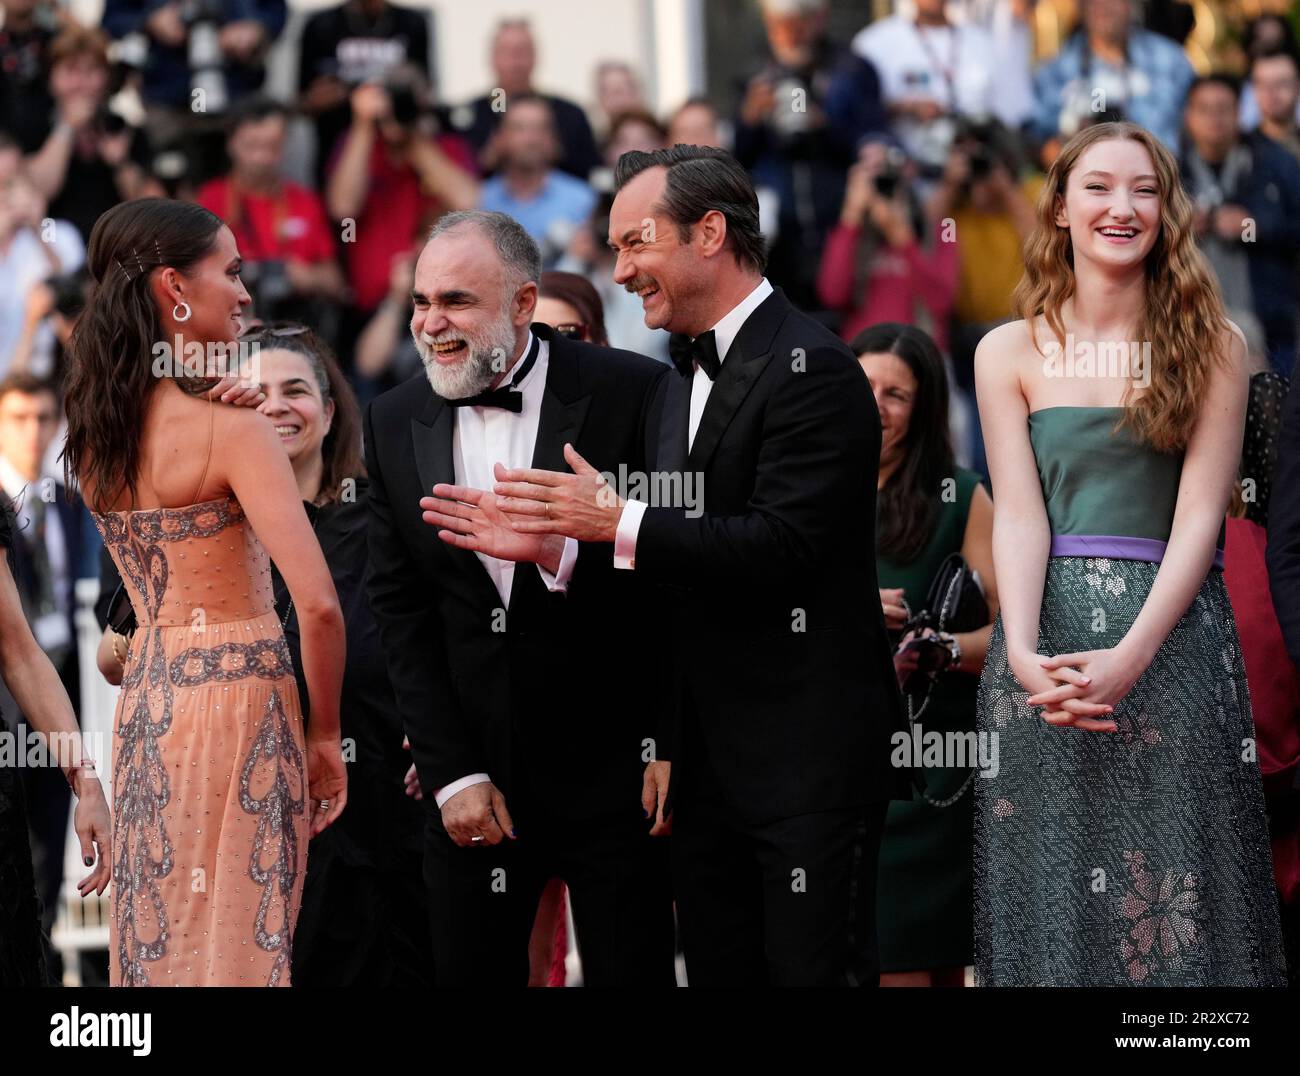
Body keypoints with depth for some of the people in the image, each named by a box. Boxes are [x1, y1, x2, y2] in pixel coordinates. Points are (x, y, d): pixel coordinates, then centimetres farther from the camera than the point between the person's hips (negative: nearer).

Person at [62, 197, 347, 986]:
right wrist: (326, 734, -5)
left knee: (159, 934, 14)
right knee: (235, 938, -1)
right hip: (237, 699, -7)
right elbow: (319, 604, -19)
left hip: (144, 703, 7)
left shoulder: (97, 432, 6)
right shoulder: (231, 429, -14)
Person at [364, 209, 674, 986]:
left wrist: (559, 551, -29)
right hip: (474, 768, 3)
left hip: (612, 768, -3)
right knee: (469, 974, 7)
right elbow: (400, 610, 5)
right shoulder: (397, 424, 5)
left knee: (631, 974, 2)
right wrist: (452, 774, -2)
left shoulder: (632, 394, -8)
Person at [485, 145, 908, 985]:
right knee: (720, 972, 9)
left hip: (811, 759, -9)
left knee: (813, 971, -8)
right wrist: (668, 744, 15)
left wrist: (620, 524, -21)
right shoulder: (685, 381, 17)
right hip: (710, 760, 9)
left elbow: (782, 544, -22)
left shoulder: (811, 370, -12)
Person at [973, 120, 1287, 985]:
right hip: (1045, 640, 1)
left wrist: (1131, 655, -17)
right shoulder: (1010, 352, 8)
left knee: (1177, 910, -3)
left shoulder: (1213, 345, 5)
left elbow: (1200, 515, -4)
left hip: (1175, 641, -1)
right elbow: (1019, 514, -1)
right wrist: (1022, 651, -19)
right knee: (1050, 901, 2)